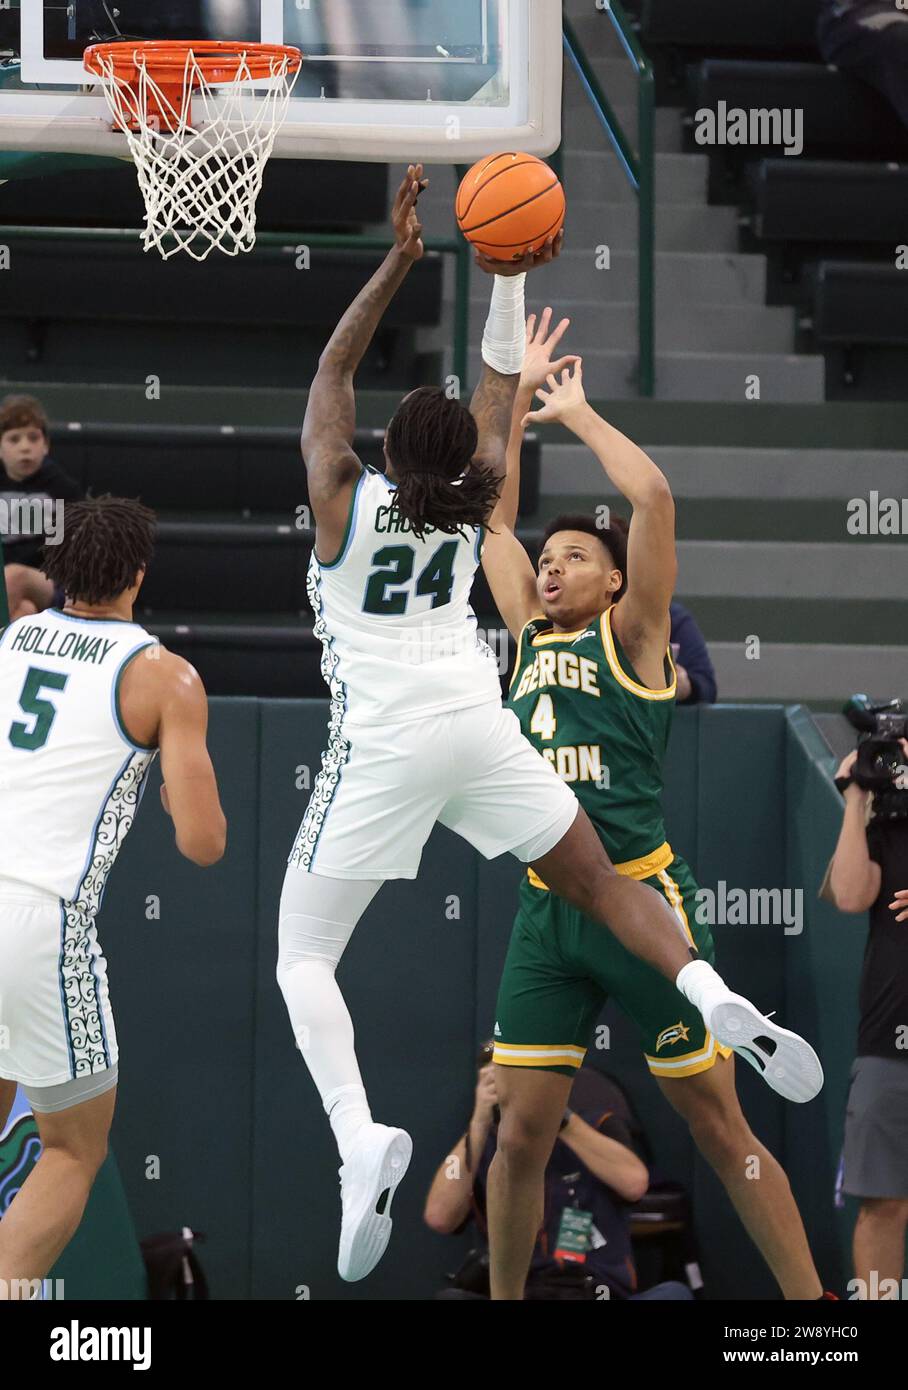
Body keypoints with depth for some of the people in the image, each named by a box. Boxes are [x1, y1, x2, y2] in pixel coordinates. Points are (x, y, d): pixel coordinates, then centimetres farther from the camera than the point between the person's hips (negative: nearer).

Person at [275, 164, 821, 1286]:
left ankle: (360, 1138, -23)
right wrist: (507, 282, 7)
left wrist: (401, 257, -2)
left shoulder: (345, 501, -8)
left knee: (301, 956, 0)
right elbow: (501, 383, 14)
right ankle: (713, 996, -9)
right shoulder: (471, 506, 2)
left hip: (382, 745, -4)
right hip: (478, 726, 4)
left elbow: (331, 369, 0)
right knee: (601, 884, 18)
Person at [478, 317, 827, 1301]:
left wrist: (576, 414, 2)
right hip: (545, 913, 5)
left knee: (719, 1130, -1)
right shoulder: (530, 637, 15)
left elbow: (654, 499, -9)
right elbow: (493, 516, 19)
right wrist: (518, 396, 17)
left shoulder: (630, 636, 1)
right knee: (520, 1133, 3)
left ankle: (810, 1304, 4)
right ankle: (504, 1299, 16)